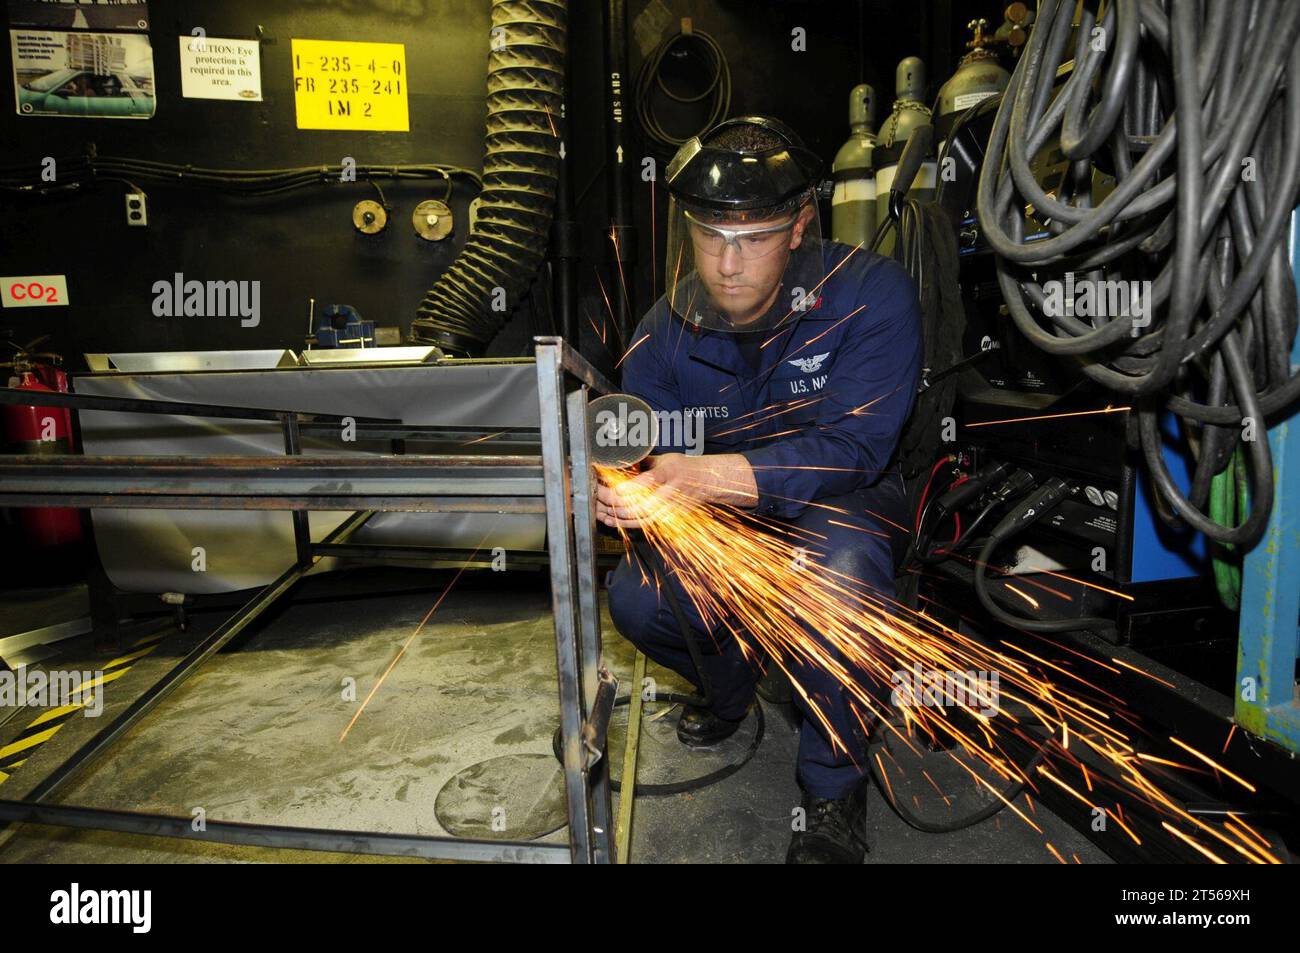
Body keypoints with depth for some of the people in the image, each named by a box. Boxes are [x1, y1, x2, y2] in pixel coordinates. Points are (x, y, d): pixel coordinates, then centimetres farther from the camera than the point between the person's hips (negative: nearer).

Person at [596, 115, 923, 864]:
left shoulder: (870, 294, -24)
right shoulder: (666, 330, -11)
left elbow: (851, 448, -34)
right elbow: (641, 449, -11)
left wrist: (706, 475, -50)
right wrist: (618, 488, -39)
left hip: (844, 501, -3)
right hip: (724, 519, 4)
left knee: (843, 565, -38)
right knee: (635, 599, -20)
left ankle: (835, 789, -13)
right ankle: (731, 679, 17)